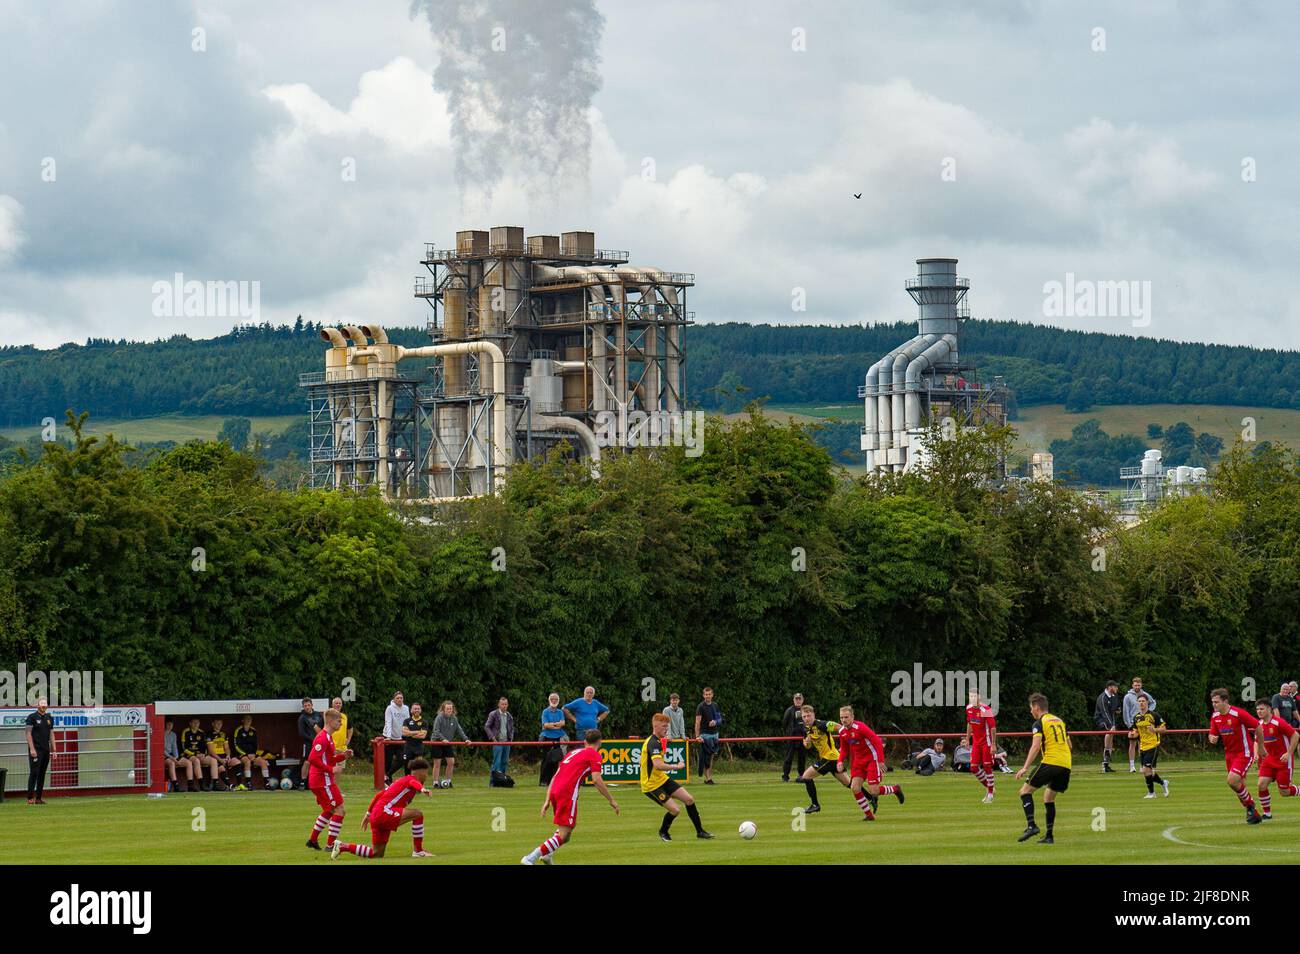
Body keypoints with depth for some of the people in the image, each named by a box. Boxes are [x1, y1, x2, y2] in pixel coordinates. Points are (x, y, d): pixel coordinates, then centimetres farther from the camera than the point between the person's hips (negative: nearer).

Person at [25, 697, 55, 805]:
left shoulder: (49, 718, 15)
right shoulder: (32, 717, -2)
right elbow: (28, 733, -7)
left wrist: (53, 750, 13)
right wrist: (32, 749, -15)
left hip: (46, 750, 6)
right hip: (35, 750, -6)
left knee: (42, 774, 6)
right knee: (34, 773, -11)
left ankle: (39, 798, 8)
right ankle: (30, 798, -10)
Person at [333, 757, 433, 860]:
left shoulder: (401, 780, 25)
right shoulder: (410, 779, -1)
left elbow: (379, 795, 28)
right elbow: (414, 783, -29)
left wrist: (368, 814, 34)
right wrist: (422, 789, -51)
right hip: (384, 812, -9)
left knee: (377, 854, 14)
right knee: (417, 814, -20)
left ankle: (342, 846, 15)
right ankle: (418, 851, -18)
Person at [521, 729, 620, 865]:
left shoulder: (574, 752, 27)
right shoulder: (594, 754, 5)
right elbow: (596, 780, -8)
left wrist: (547, 800, 23)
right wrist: (611, 800, -2)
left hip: (554, 792, 8)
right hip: (568, 793, -8)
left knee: (566, 829, 28)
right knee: (563, 835, -8)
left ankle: (547, 855, 10)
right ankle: (530, 858, -19)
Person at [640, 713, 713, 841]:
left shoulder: (656, 741, 10)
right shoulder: (653, 743, -23)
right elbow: (658, 765, -36)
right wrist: (676, 767, -25)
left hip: (661, 780, 10)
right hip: (652, 785, -10)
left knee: (689, 799, 5)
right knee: (675, 809, -17)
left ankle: (700, 831, 16)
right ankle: (663, 832, 12)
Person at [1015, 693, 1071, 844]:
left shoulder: (1039, 723, -2)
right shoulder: (1059, 721, 20)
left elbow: (1036, 746, -13)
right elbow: (1069, 744, 24)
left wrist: (1025, 767, -16)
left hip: (1050, 762, -7)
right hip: (1066, 764, 7)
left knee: (1025, 791, 0)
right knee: (1049, 798, 19)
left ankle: (1031, 825, -17)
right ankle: (1049, 836, 13)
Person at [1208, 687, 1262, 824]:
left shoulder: (1238, 714, -19)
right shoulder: (1215, 717, 1)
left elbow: (1258, 727, -12)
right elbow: (1213, 735, 9)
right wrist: (1213, 739, -17)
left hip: (1244, 753, -7)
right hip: (1229, 754, 7)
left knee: (1232, 781, -22)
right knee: (1240, 787, 8)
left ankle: (1250, 805, 0)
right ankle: (1254, 815, 22)